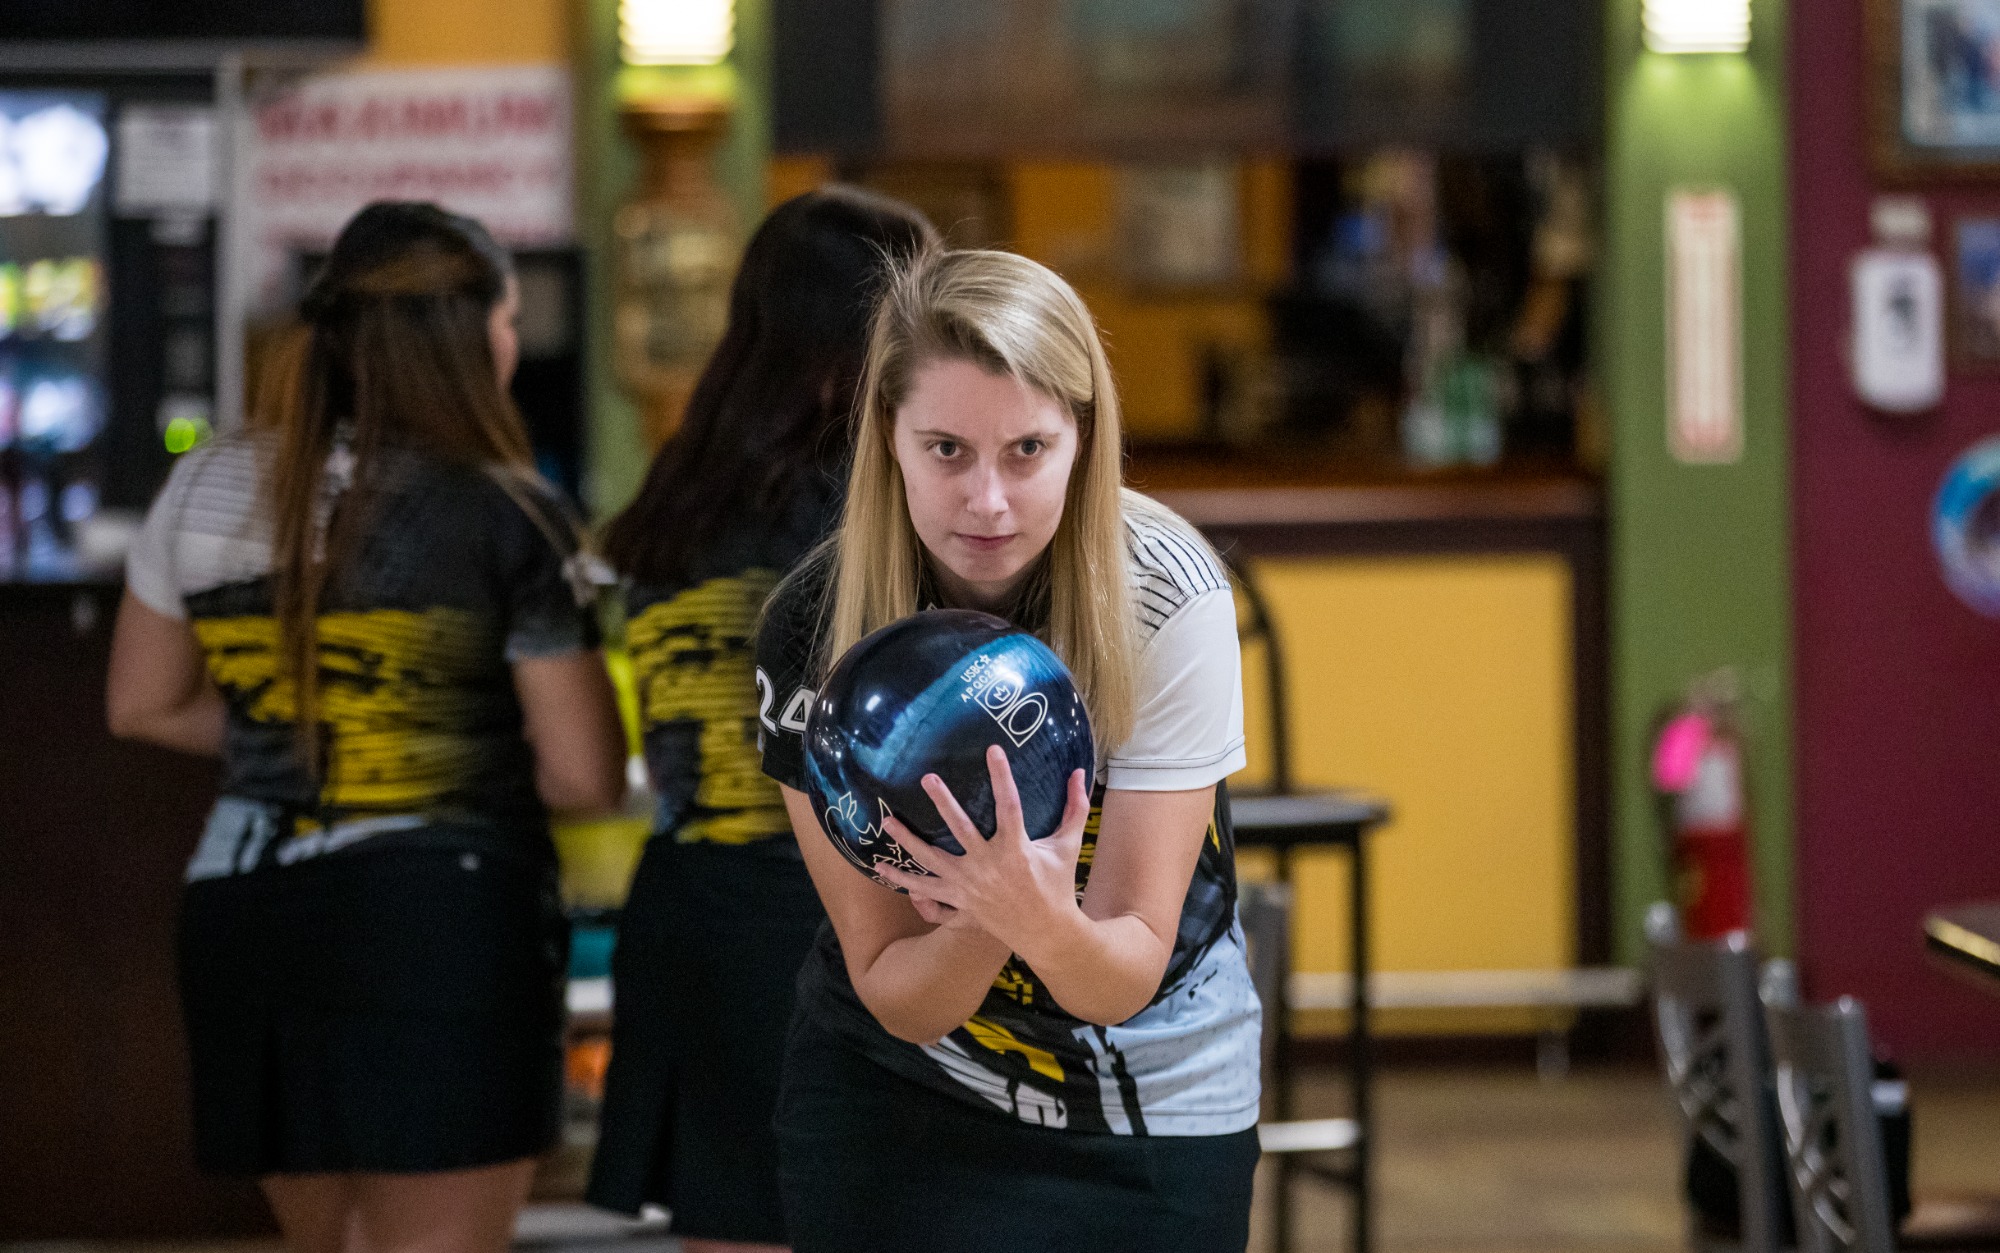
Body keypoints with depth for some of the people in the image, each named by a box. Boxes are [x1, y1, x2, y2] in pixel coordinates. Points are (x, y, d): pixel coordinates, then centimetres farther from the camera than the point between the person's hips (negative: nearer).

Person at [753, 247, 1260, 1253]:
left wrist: (1047, 925, -41)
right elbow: (897, 998, -15)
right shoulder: (816, 630, -18)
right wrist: (980, 926, -35)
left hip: (1154, 1104, 0)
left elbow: (1128, 972, -20)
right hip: (892, 1098, 0)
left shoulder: (1169, 596, -21)